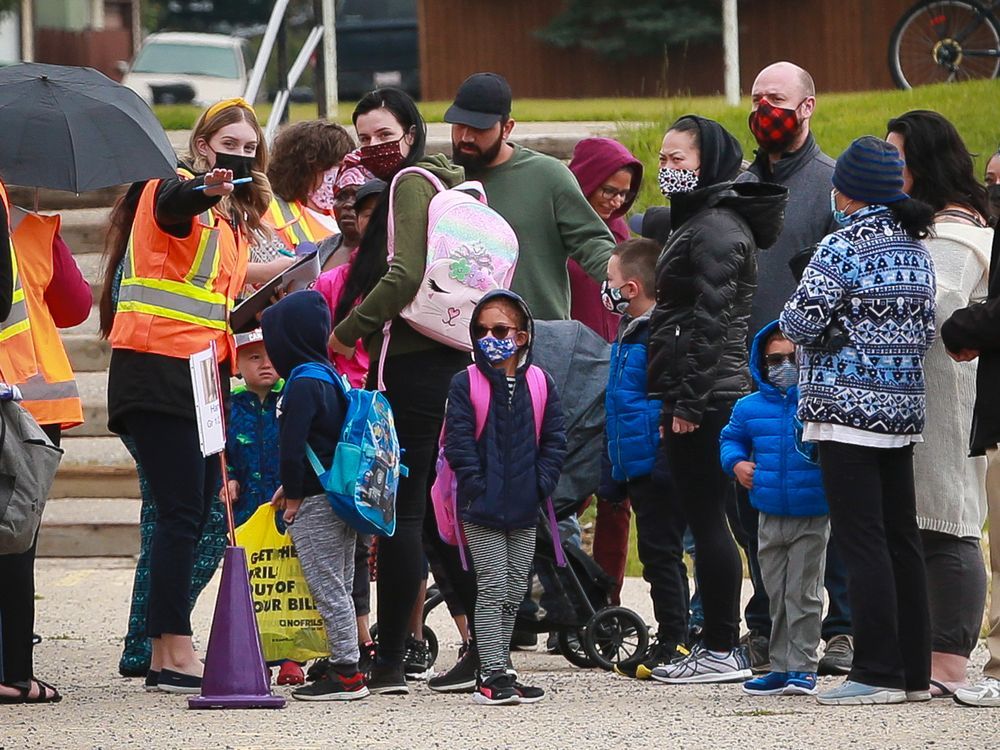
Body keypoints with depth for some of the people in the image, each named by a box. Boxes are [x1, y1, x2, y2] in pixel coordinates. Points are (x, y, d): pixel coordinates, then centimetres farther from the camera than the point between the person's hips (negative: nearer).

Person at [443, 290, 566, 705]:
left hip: (525, 511, 4)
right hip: (483, 509, -4)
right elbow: (457, 441, -8)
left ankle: (498, 670, 18)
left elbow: (554, 439, 6)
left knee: (514, 591, 10)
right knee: (492, 588, -7)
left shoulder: (540, 384, 5)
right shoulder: (465, 385, -4)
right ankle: (491, 674, -6)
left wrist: (542, 482, -5)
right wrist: (476, 485, -15)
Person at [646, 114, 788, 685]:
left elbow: (710, 321, -19)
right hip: (716, 397, 11)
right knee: (707, 523, 11)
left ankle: (722, 651, -7)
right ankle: (716, 646, 14)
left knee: (706, 521, -8)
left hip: (706, 400, -11)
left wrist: (688, 402, -21)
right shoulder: (700, 222, 20)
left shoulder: (715, 230, -13)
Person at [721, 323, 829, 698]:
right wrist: (736, 462, 4)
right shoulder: (749, 407, 5)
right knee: (776, 596, 11)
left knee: (803, 593, -3)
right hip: (770, 518, 4)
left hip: (813, 516, -4)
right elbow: (730, 438, 22)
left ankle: (803, 668, 3)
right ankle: (781, 668, 19)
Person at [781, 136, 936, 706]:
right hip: (904, 409, 7)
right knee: (902, 539, 10)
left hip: (848, 408, -7)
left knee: (863, 541, -7)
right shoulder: (916, 248, 11)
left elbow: (801, 323, -14)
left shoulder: (844, 247, -12)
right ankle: (915, 672, 11)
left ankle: (878, 673, -9)